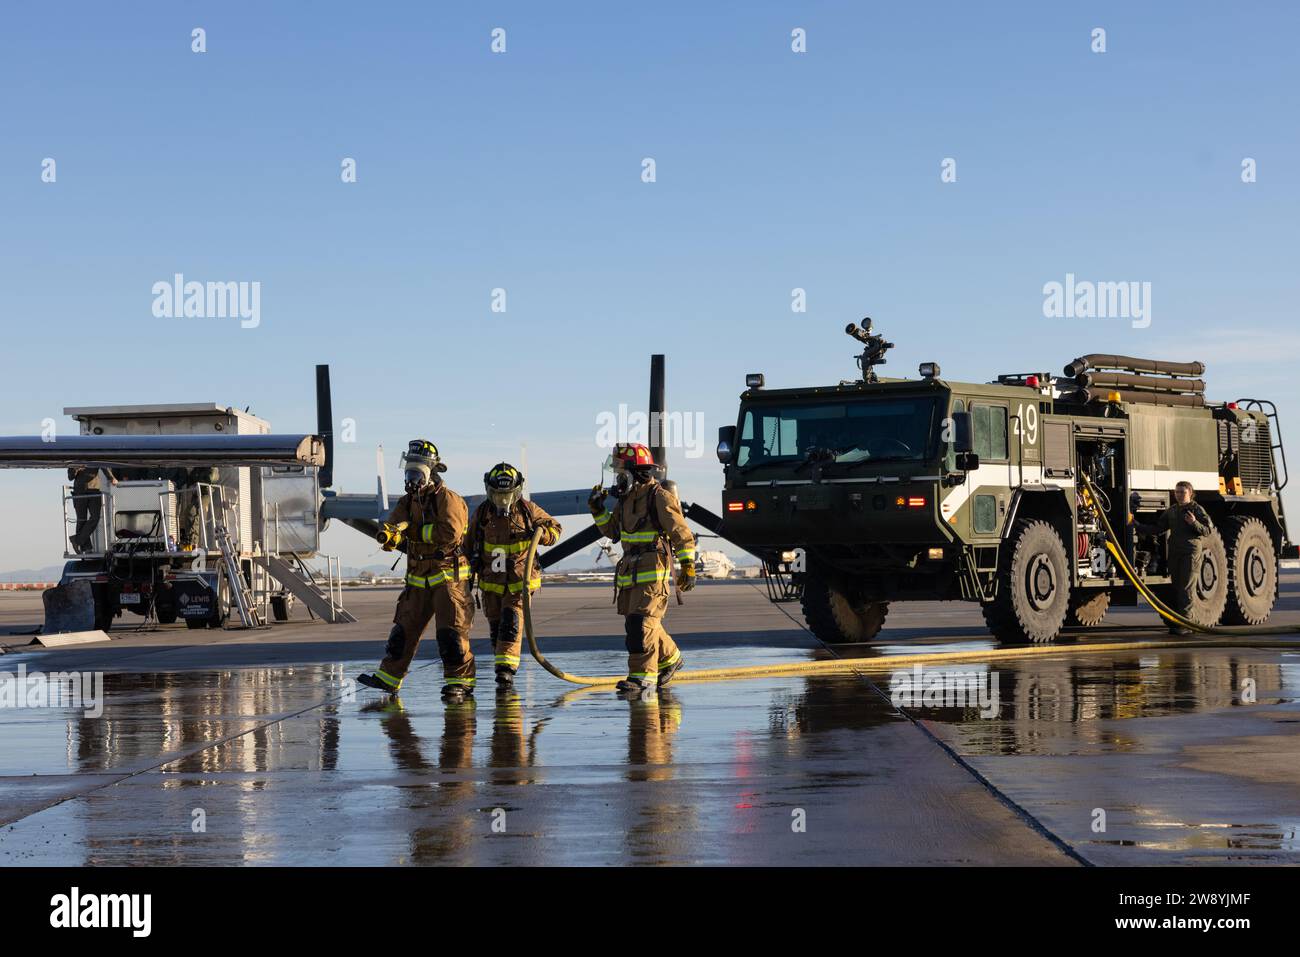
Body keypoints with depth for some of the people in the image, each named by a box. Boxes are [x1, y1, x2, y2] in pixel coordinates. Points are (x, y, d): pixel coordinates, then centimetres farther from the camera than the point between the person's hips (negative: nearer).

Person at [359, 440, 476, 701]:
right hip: (418, 579, 7)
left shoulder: (448, 499, -11)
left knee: (451, 632, -10)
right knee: (404, 629, 12)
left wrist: (415, 530, -14)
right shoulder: (407, 502, 11)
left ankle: (461, 682, -5)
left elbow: (450, 533, -24)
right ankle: (388, 678, 20)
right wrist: (389, 535, -24)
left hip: (448, 576, -7)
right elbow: (393, 525, 1)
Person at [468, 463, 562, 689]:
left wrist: (543, 534, -17)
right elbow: (470, 545, 13)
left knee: (512, 621, -15)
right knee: (495, 626, 6)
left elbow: (554, 528, 6)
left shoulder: (527, 510, -4)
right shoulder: (481, 512, 1)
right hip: (491, 581, 3)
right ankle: (505, 670, 19)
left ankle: (506, 668, -20)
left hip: (518, 580, -3)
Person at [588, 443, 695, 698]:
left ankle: (643, 676, -13)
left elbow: (682, 534, -9)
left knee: (642, 623, -14)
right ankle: (669, 658, 34)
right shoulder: (626, 499, 13)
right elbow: (613, 531, 22)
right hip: (630, 571, 8)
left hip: (653, 572, -8)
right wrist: (598, 510, 8)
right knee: (641, 624, 14)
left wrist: (688, 567, -9)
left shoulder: (660, 498, -11)